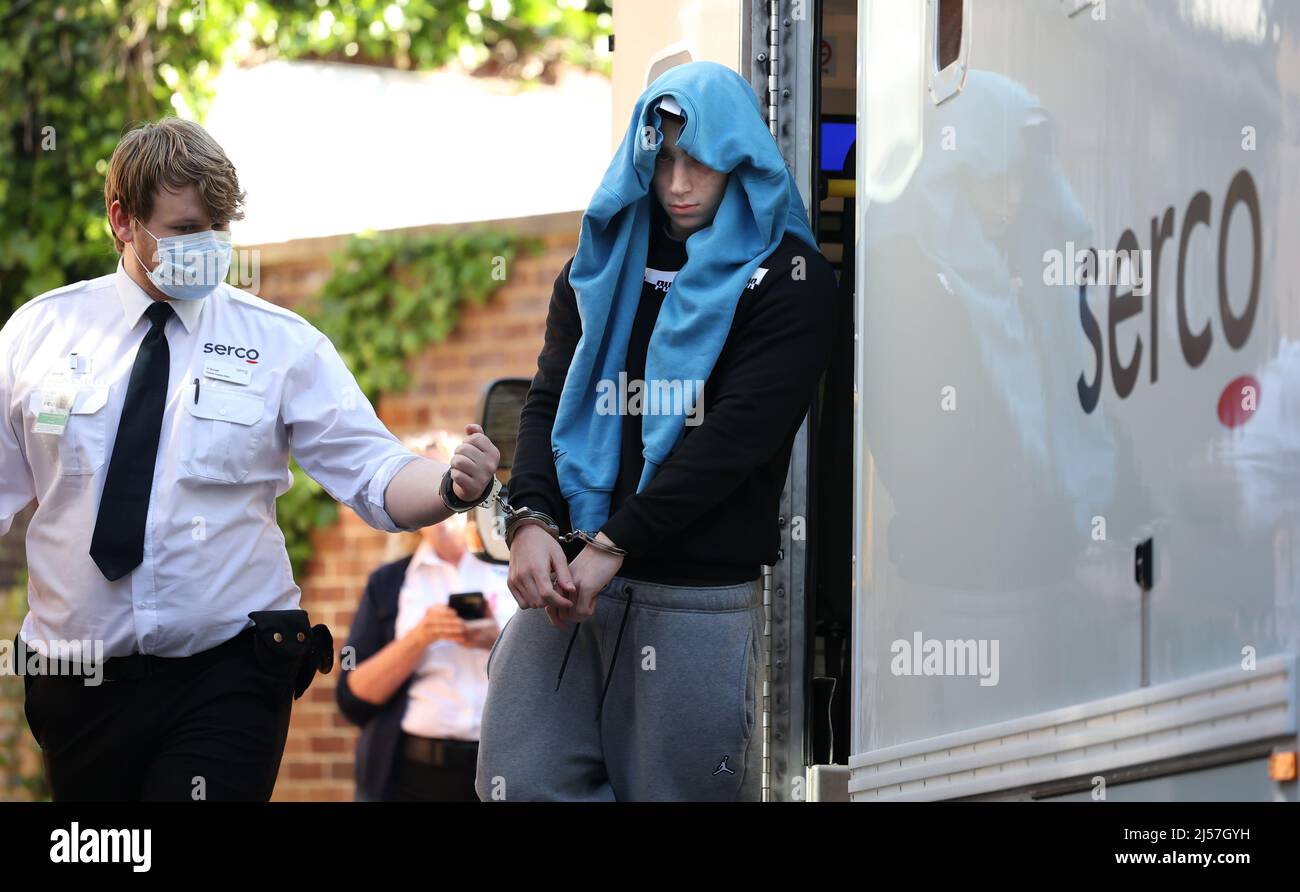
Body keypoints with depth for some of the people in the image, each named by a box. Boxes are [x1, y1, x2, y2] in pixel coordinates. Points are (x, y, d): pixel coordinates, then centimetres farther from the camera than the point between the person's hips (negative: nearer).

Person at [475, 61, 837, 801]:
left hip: (702, 596, -4)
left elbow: (737, 435, -10)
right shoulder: (601, 266, 17)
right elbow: (550, 401, 9)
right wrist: (529, 521, -11)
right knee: (521, 786, -5)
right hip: (574, 574, 4)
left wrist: (611, 545, -15)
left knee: (670, 791, -2)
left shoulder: (786, 278, 0)